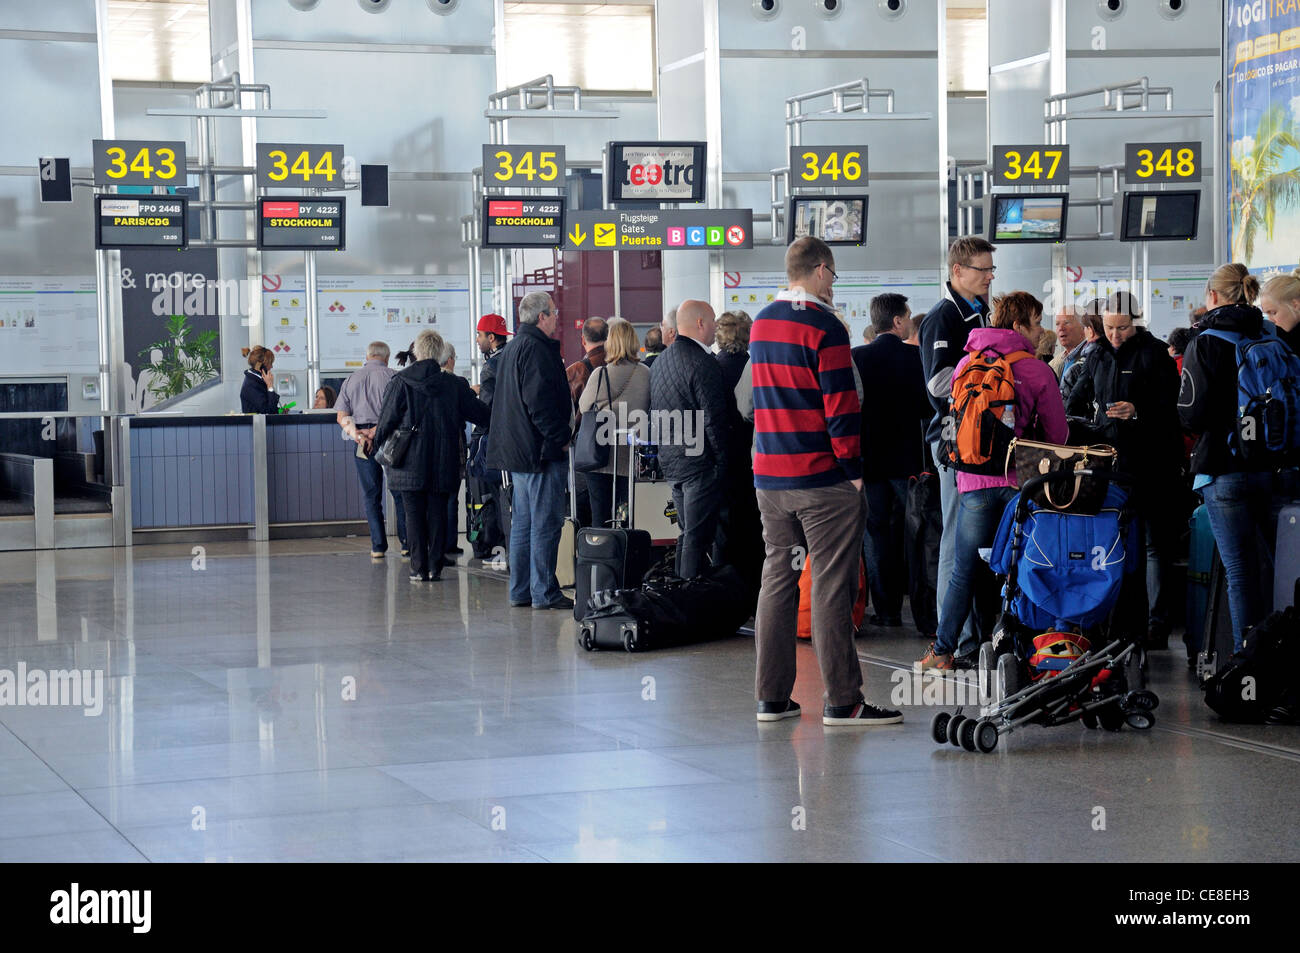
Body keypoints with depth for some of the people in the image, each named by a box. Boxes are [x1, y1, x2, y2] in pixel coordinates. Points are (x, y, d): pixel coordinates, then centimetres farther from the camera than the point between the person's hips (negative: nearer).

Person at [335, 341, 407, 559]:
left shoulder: (351, 379, 11)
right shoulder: (393, 377, -1)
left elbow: (341, 415, 2)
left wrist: (357, 434, -9)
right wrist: (377, 431, -12)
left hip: (363, 441, 3)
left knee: (371, 495, 7)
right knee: (400, 492, 5)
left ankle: (378, 546, 4)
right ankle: (406, 543, 4)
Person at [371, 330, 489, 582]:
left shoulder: (400, 382, -8)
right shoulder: (454, 384, -1)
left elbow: (387, 421, -6)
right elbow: (480, 414, 3)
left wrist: (376, 442, 11)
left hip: (410, 462, -2)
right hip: (443, 463, 2)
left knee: (414, 514, 4)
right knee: (438, 512, 9)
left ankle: (419, 568, 3)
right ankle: (435, 567, 8)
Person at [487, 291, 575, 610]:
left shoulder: (511, 349, 18)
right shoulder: (535, 349, -15)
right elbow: (539, 401, -23)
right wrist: (561, 437, -15)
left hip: (517, 451, 10)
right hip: (543, 451, -10)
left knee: (523, 521, 13)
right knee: (546, 523, -6)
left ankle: (520, 590, 16)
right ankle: (544, 592, -4)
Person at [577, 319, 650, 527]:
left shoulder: (601, 374, -12)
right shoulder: (646, 374, -2)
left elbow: (584, 407, 0)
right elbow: (647, 410, 8)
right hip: (630, 456, 3)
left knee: (601, 518, 2)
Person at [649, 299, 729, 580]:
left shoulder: (660, 361, 13)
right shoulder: (701, 363, -17)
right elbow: (713, 419, -19)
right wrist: (722, 460, -12)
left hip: (671, 461, 9)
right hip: (700, 462, -9)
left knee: (687, 533, 17)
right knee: (697, 537, -6)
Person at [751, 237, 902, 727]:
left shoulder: (760, 324, 12)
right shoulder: (824, 325, -12)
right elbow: (840, 405, -15)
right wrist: (853, 468, -9)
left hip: (769, 475, 7)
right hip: (822, 479, -7)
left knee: (777, 577, 11)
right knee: (831, 587, -4)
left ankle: (771, 696, 12)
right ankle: (841, 700, -2)